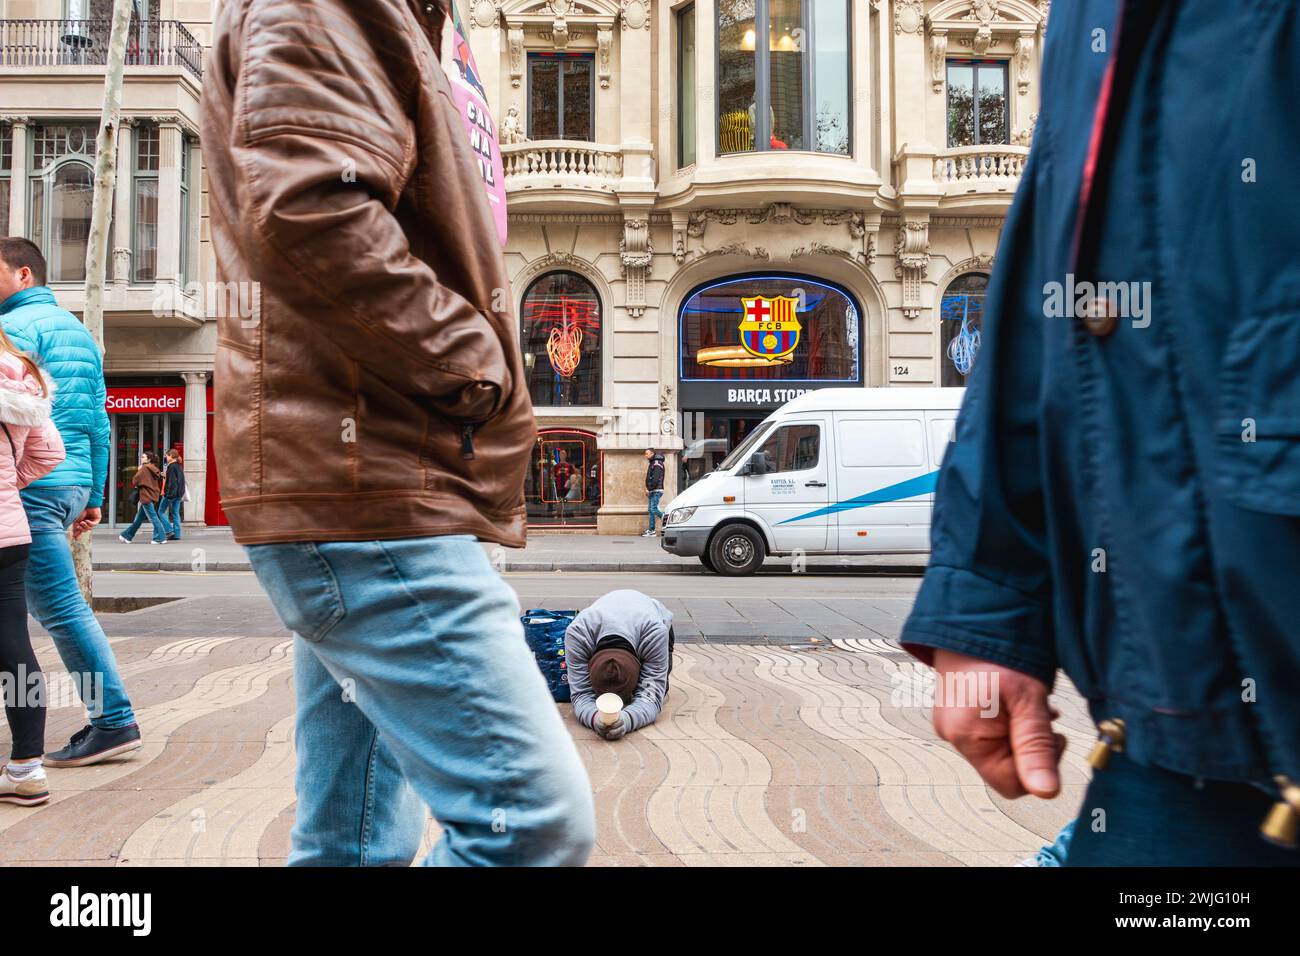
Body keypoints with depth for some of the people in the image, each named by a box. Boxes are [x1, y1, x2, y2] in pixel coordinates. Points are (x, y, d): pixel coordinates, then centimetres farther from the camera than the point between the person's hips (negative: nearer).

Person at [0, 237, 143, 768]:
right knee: (49, 603, 13)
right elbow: (98, 423, 20)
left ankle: (115, 722, -5)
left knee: (62, 609, -7)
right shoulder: (77, 329, 21)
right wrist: (94, 497, 21)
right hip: (75, 484, 9)